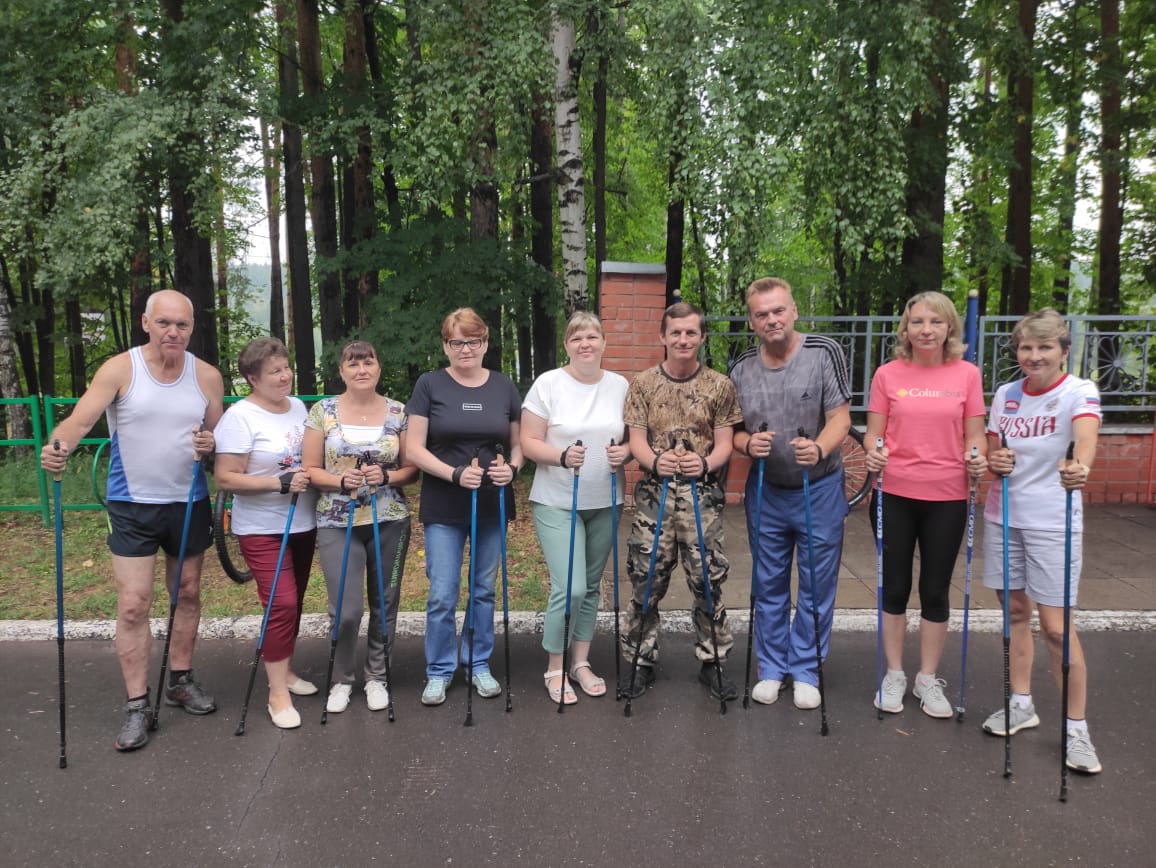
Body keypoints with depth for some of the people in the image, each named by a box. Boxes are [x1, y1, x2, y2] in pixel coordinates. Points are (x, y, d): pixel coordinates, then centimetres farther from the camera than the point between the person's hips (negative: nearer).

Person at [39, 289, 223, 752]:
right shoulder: (120, 369, -10)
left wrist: (210, 443, -16)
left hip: (189, 503, 3)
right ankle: (137, 705, 9)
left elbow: (219, 433, 8)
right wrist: (58, 446, -41)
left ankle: (181, 680, 32)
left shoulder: (207, 376, -1)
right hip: (133, 506, -3)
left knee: (187, 594, 14)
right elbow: (80, 419, -20)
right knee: (133, 605, -3)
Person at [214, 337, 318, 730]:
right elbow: (226, 479, -18)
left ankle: (283, 670, 32)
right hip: (262, 529, -7)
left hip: (303, 524, 7)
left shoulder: (299, 407, 7)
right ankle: (278, 694, 3)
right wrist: (280, 483, -25)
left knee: (293, 602, 14)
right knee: (282, 603, -10)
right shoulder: (240, 416, -15)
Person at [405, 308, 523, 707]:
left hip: (492, 505, 3)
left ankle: (480, 666, 30)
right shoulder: (429, 385, -4)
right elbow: (415, 449, -7)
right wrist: (456, 473, -21)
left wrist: (511, 467, -13)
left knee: (484, 589, 13)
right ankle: (439, 672, 19)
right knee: (442, 594, -1)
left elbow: (518, 443, 9)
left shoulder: (504, 386, 4)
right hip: (443, 508, -2)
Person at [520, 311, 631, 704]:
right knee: (570, 588, -10)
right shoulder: (548, 383, -7)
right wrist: (562, 456, -26)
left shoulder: (620, 385, 4)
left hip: (604, 503, 4)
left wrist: (625, 451, -13)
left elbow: (635, 436, 10)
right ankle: (555, 669, 12)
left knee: (591, 586, 12)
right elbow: (529, 443, -8)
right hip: (557, 503, -4)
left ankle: (581, 662, 29)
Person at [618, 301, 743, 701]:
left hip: (702, 493, 0)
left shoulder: (719, 385, 2)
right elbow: (637, 440, 0)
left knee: (708, 580, 4)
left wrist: (705, 464, -21)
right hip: (654, 492, 1)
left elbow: (724, 443, 1)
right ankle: (642, 660, 21)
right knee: (646, 580, 5)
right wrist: (656, 461, -22)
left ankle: (712, 662, 21)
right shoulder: (643, 384, 3)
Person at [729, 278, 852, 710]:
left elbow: (840, 417, -13)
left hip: (819, 489, -2)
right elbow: (734, 430, 6)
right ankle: (772, 669, 28)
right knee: (768, 585, 13)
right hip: (765, 491, 3)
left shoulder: (824, 352, -9)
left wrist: (819, 449, -33)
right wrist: (748, 443, -17)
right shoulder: (741, 369, 0)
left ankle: (805, 671, 24)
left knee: (817, 585, 7)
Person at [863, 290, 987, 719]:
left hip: (947, 497, 1)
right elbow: (874, 433, 1)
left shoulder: (967, 374, 1)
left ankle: (928, 679, 27)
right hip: (896, 494, 0)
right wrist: (873, 453, -20)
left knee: (935, 590, 10)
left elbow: (974, 435, 4)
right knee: (895, 586, 10)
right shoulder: (888, 374, -1)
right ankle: (894, 675, 26)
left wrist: (978, 459, -16)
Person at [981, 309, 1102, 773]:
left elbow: (1086, 436, -32)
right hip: (1004, 514, 5)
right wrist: (994, 461, -13)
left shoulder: (1079, 391, -11)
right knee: (1016, 611, 13)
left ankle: (1077, 729, 11)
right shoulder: (1005, 394, 4)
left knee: (1056, 625, -4)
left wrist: (1079, 466, -54)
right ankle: (1021, 704, 29)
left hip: (1052, 520, -5)